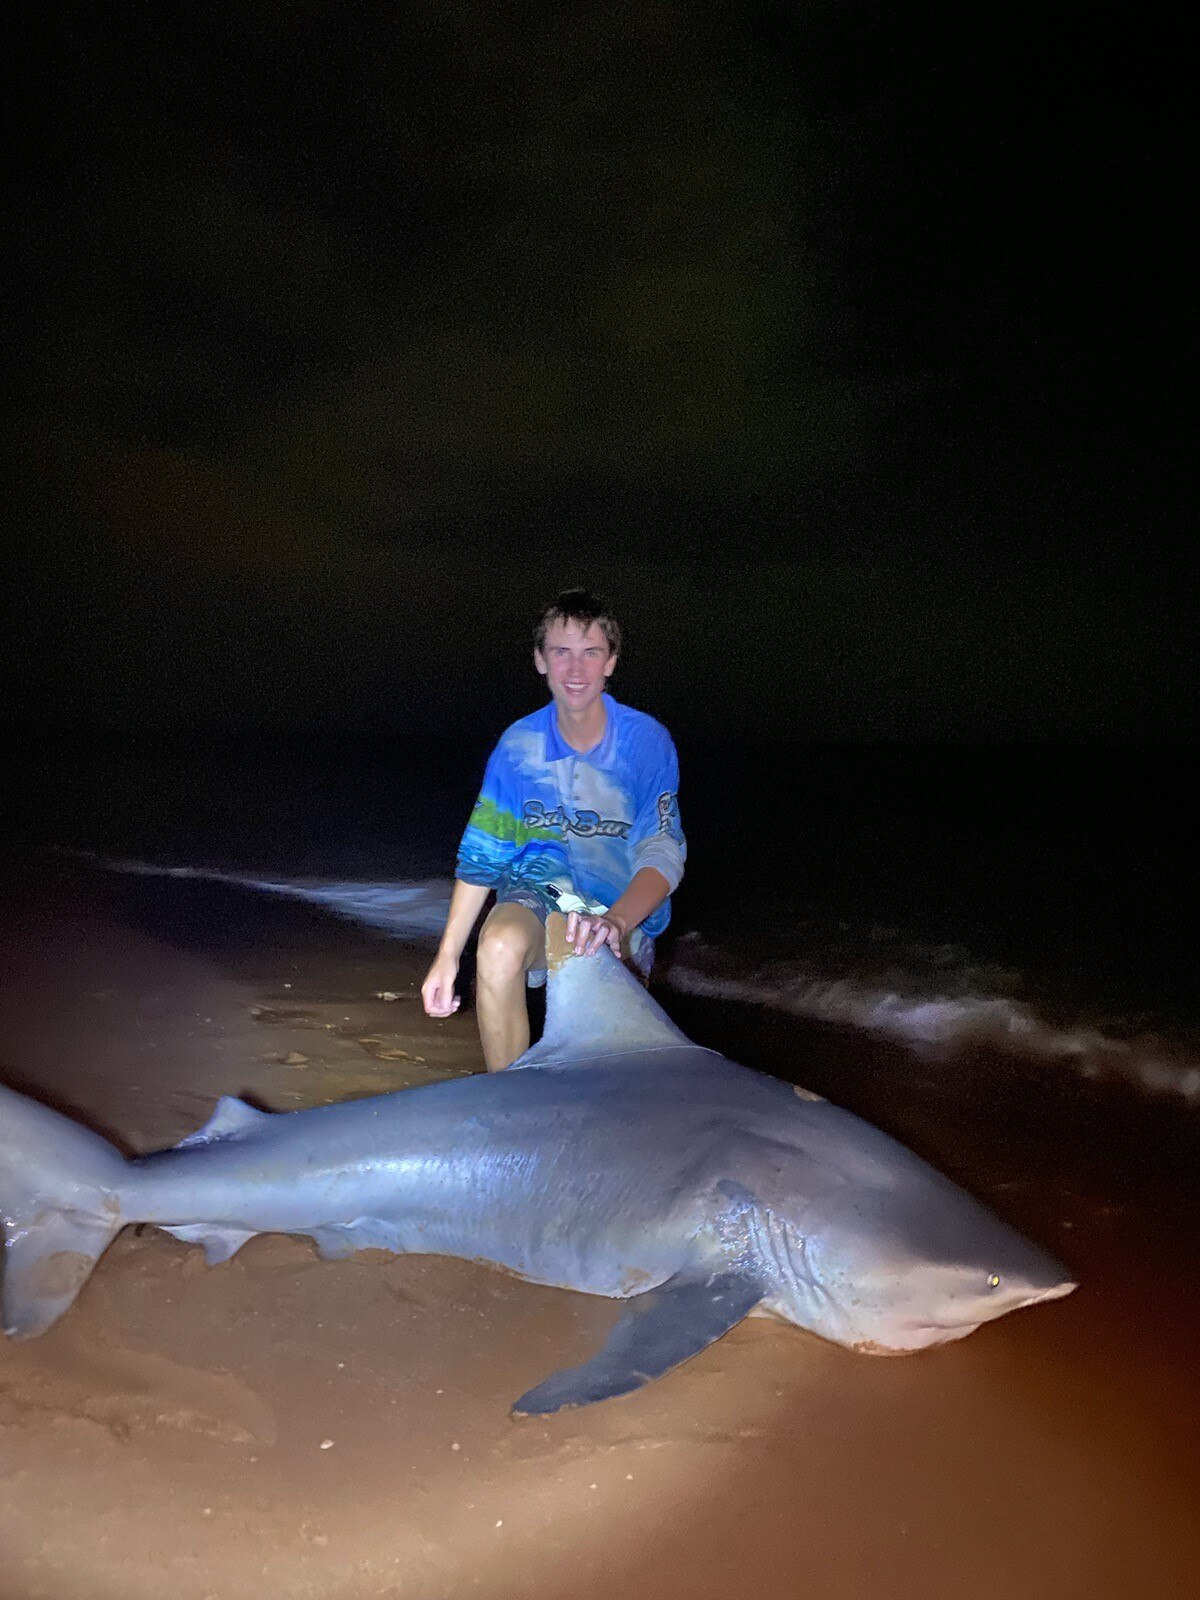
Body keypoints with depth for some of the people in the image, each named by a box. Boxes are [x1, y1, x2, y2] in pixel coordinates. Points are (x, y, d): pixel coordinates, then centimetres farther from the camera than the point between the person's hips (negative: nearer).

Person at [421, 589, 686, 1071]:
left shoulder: (646, 741, -11)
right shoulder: (519, 744, -5)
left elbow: (663, 854, -18)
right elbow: (481, 855, -1)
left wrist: (616, 921, -38)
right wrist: (447, 955, -6)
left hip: (625, 908, -1)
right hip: (542, 889, 1)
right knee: (499, 948, -33)